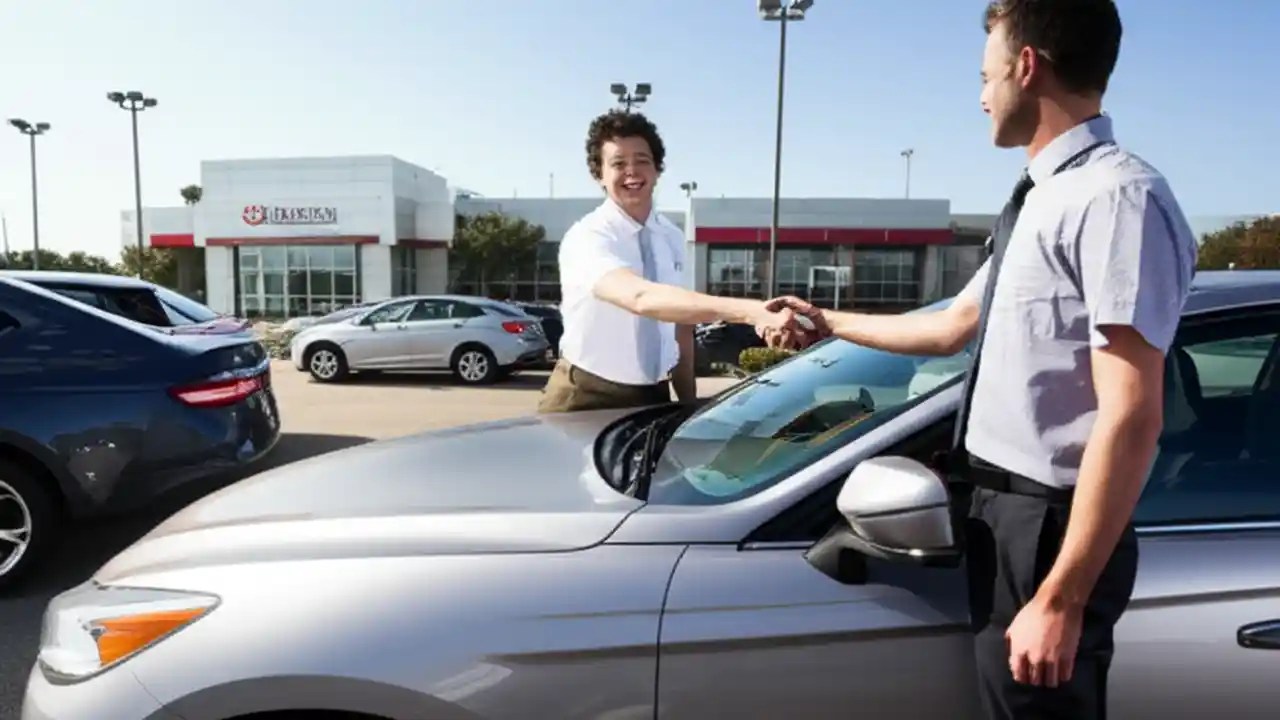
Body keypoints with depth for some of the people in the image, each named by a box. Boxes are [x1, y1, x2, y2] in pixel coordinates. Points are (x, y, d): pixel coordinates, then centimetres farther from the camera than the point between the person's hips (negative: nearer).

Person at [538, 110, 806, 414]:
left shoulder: (672, 238, 3)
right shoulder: (587, 237, -18)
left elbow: (680, 330, 9)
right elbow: (641, 298, -36)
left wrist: (689, 404, 4)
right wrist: (748, 312, -44)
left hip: (654, 397, 5)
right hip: (585, 400, -5)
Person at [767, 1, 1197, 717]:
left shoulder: (1118, 197, -19)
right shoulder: (1042, 201, 12)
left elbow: (1131, 419, -24)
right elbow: (952, 328, 21)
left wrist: (1061, 598, -24)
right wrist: (829, 322, 29)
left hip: (1050, 525, -9)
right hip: (1005, 511, 9)